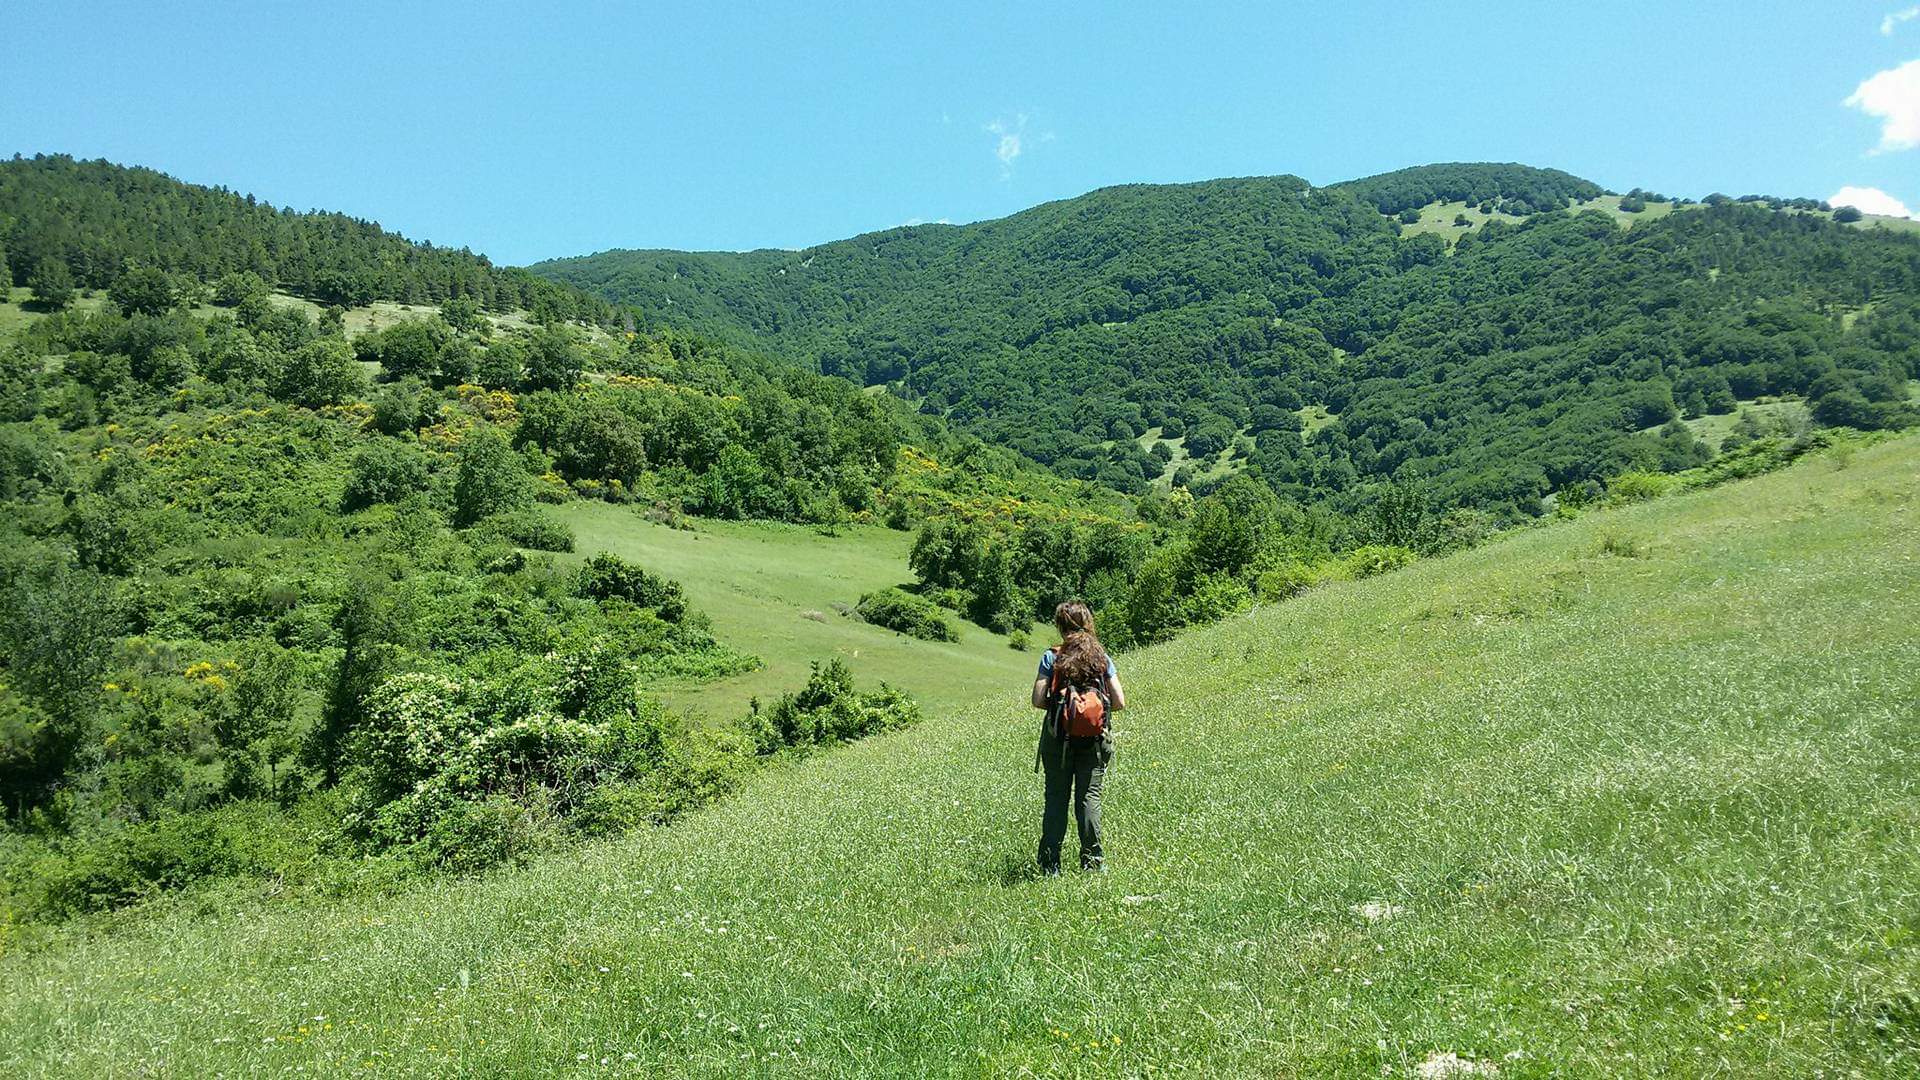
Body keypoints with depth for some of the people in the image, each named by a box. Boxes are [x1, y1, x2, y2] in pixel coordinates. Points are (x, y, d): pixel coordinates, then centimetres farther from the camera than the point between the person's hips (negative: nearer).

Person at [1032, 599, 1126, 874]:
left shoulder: (1051, 657, -5)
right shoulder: (1101, 657, 0)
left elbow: (1038, 701, -10)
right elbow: (1119, 702, -3)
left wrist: (1058, 705, 10)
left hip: (1058, 736, -1)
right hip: (1093, 738, 1)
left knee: (1056, 798, 7)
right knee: (1089, 796, 7)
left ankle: (1050, 865, 8)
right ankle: (1092, 861, 6)